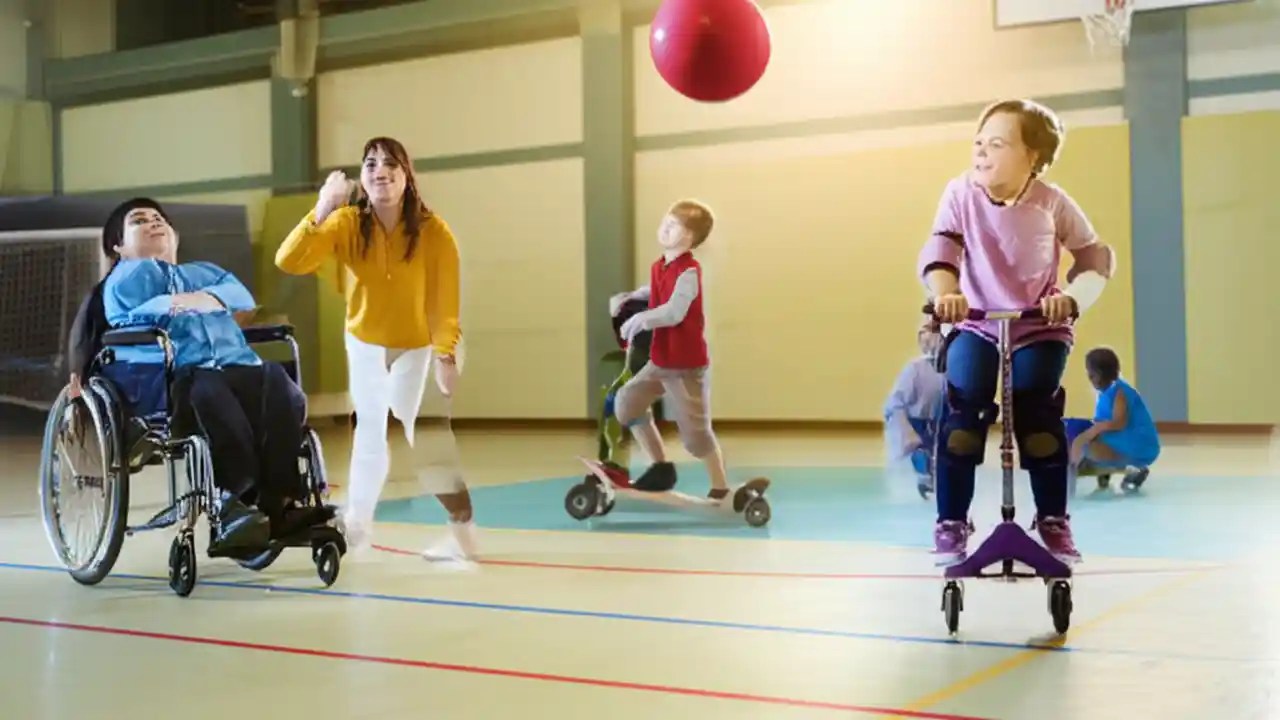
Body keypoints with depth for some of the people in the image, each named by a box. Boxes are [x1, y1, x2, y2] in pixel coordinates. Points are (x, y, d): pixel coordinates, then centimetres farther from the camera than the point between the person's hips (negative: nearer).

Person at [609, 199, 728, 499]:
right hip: (660, 362, 9)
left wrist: (643, 319, -48)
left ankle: (720, 489, 14)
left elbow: (673, 311, -34)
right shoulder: (658, 267, 7)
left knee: (695, 431, -4)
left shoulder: (689, 272, -21)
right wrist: (630, 296, 12)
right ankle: (661, 467, 18)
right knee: (627, 401, 6)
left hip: (687, 366, -9)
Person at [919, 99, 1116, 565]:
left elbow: (1096, 255, -3)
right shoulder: (961, 193, -9)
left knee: (1039, 415, -14)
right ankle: (951, 522, -2)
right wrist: (944, 291, -40)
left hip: (1040, 328, 0)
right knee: (963, 411, -16)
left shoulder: (1052, 203, -9)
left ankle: (1054, 520, 7)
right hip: (976, 325, 0)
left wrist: (1073, 296, -22)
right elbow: (939, 247, -20)